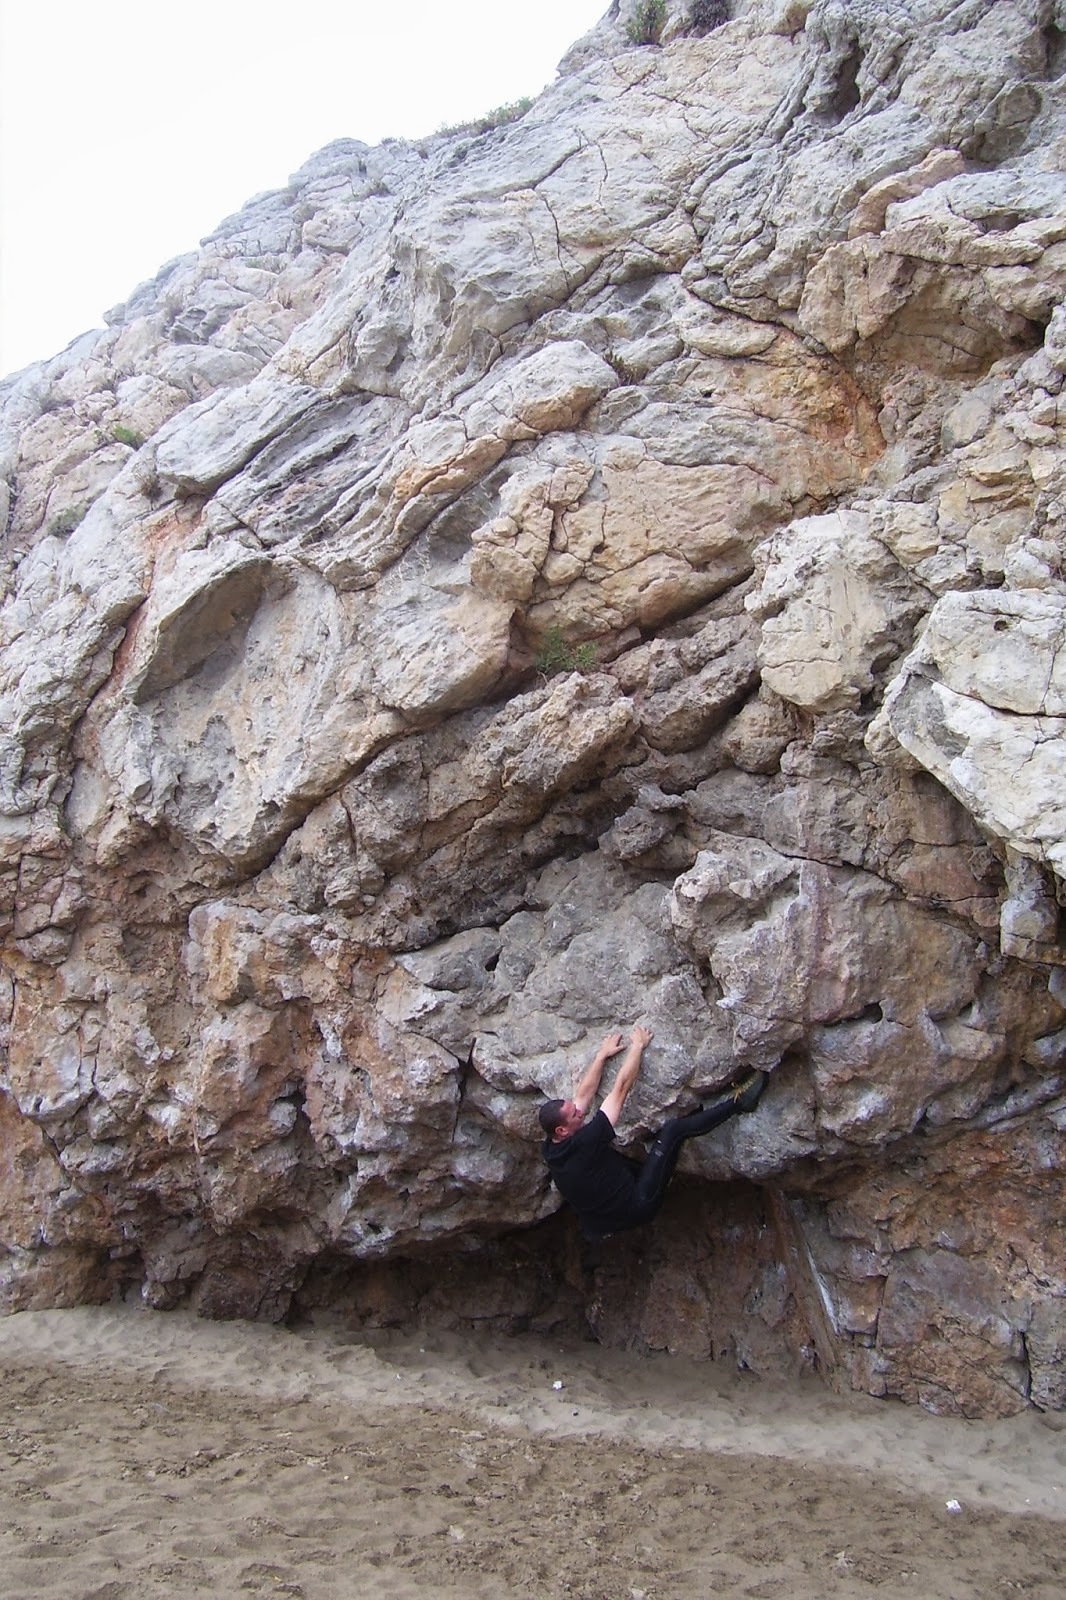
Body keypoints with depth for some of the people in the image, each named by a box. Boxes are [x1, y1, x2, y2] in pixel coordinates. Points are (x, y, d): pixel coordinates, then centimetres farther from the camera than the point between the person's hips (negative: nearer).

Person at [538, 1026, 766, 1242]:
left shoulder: (550, 1148, -6)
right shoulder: (582, 1144, -30)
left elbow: (583, 1095, 7)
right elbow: (622, 1087, -23)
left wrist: (602, 1055, 12)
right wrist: (638, 1046, -11)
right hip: (636, 1207, -9)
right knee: (673, 1130, -14)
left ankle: (720, 1103, 24)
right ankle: (738, 1101, -1)